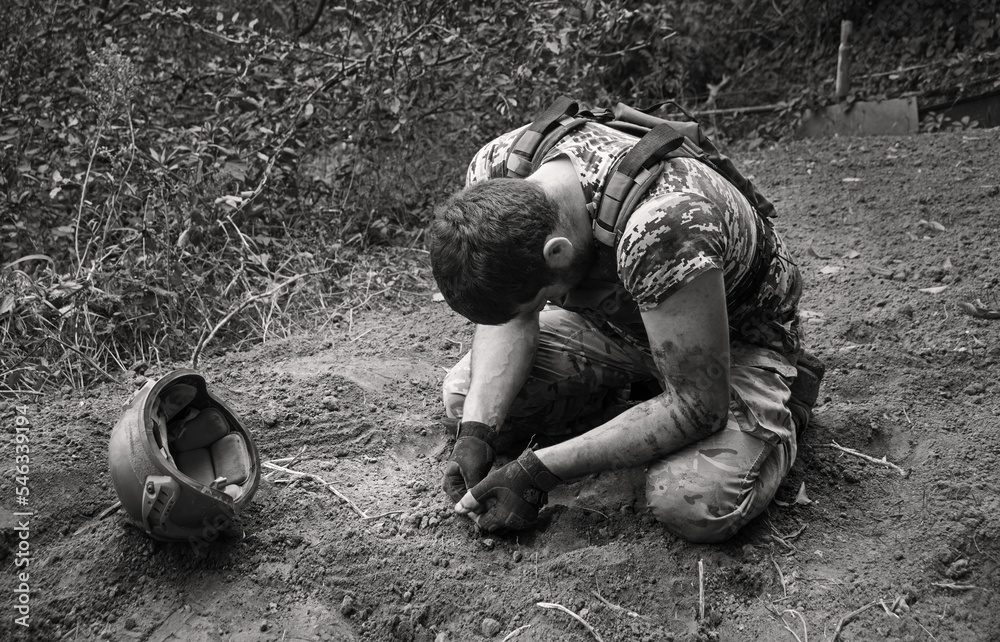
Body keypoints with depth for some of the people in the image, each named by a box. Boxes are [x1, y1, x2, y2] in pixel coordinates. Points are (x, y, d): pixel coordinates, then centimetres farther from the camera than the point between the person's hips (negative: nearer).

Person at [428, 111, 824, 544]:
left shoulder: (661, 230, -44)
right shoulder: (494, 174, -23)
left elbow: (698, 409, -34)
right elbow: (510, 316, -9)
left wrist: (539, 472, -31)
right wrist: (476, 433, -23)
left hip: (737, 340, -6)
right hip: (616, 321, 6)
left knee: (697, 507, -30)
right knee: (464, 397, -3)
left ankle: (780, 407, 2)